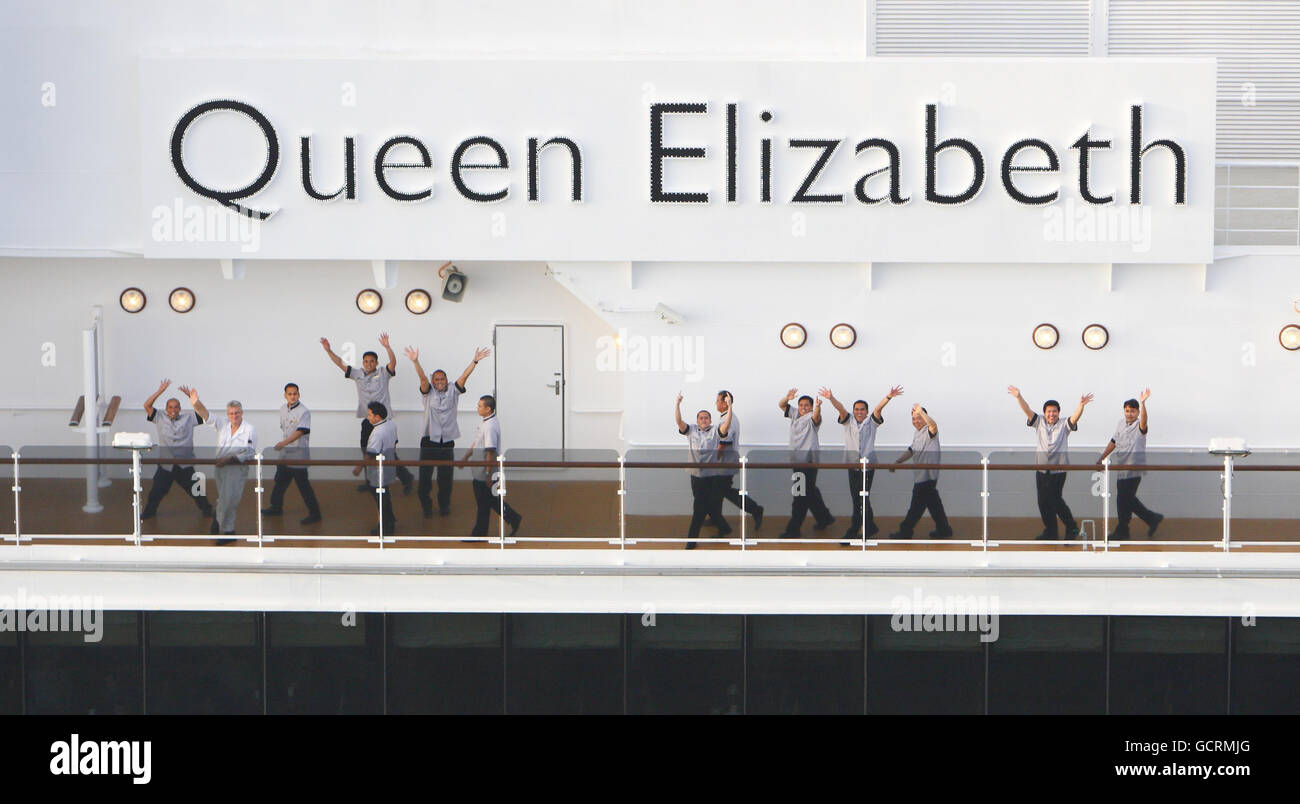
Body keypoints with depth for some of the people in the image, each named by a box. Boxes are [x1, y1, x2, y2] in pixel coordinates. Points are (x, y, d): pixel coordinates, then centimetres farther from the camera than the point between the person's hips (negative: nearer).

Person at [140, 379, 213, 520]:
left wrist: (191, 397, -10)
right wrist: (160, 391, -7)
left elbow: (202, 411, -1)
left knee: (195, 490, 5)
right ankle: (149, 511, 26)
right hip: (165, 465, 1)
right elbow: (147, 406, 1)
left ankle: (206, 509, 23)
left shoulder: (188, 420, 7)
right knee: (156, 491, 6)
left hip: (185, 465, -1)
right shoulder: (160, 420, 8)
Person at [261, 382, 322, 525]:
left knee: (303, 484, -5)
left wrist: (284, 443, -40)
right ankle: (276, 507, 37)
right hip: (284, 453, 8)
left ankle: (314, 513, 4)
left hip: (298, 454, -8)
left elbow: (300, 432, -30)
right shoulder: (283, 409, 6)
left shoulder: (303, 412, -19)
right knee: (280, 481, 19)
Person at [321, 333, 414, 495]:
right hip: (367, 421, 6)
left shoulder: (383, 374, 0)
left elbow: (393, 362, -17)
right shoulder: (358, 375, 12)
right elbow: (340, 363, 10)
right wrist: (328, 350, -2)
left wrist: (387, 347, -32)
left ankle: (406, 478, 2)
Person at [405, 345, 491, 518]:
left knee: (445, 477, 7)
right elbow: (422, 378, -12)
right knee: (424, 475, -1)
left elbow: (464, 376, -3)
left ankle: (444, 506, 23)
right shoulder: (428, 393, 4)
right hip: (429, 440, -1)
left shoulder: (452, 392, 8)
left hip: (447, 441, 1)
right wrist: (415, 361, -30)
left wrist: (475, 361, -16)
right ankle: (426, 506, 14)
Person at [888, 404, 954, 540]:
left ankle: (905, 532, 4)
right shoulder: (917, 433, 17)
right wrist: (897, 462, 20)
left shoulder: (928, 432, -14)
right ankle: (943, 530, 21)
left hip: (927, 475, -10)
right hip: (920, 475, 10)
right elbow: (912, 451, 26)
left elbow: (933, 426, -39)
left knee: (917, 504, -2)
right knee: (933, 503, 14)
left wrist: (921, 411, -45)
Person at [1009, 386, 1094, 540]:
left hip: (1058, 469, -4)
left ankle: (1072, 527, 5)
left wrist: (1081, 405, -34)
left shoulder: (1064, 425, 2)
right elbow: (1027, 410, 1)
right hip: (1041, 469, 4)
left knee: (1055, 499, -9)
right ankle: (1050, 531, 17)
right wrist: (1019, 397, -15)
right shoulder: (1040, 422, 11)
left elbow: (1075, 417, -15)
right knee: (1043, 501, 6)